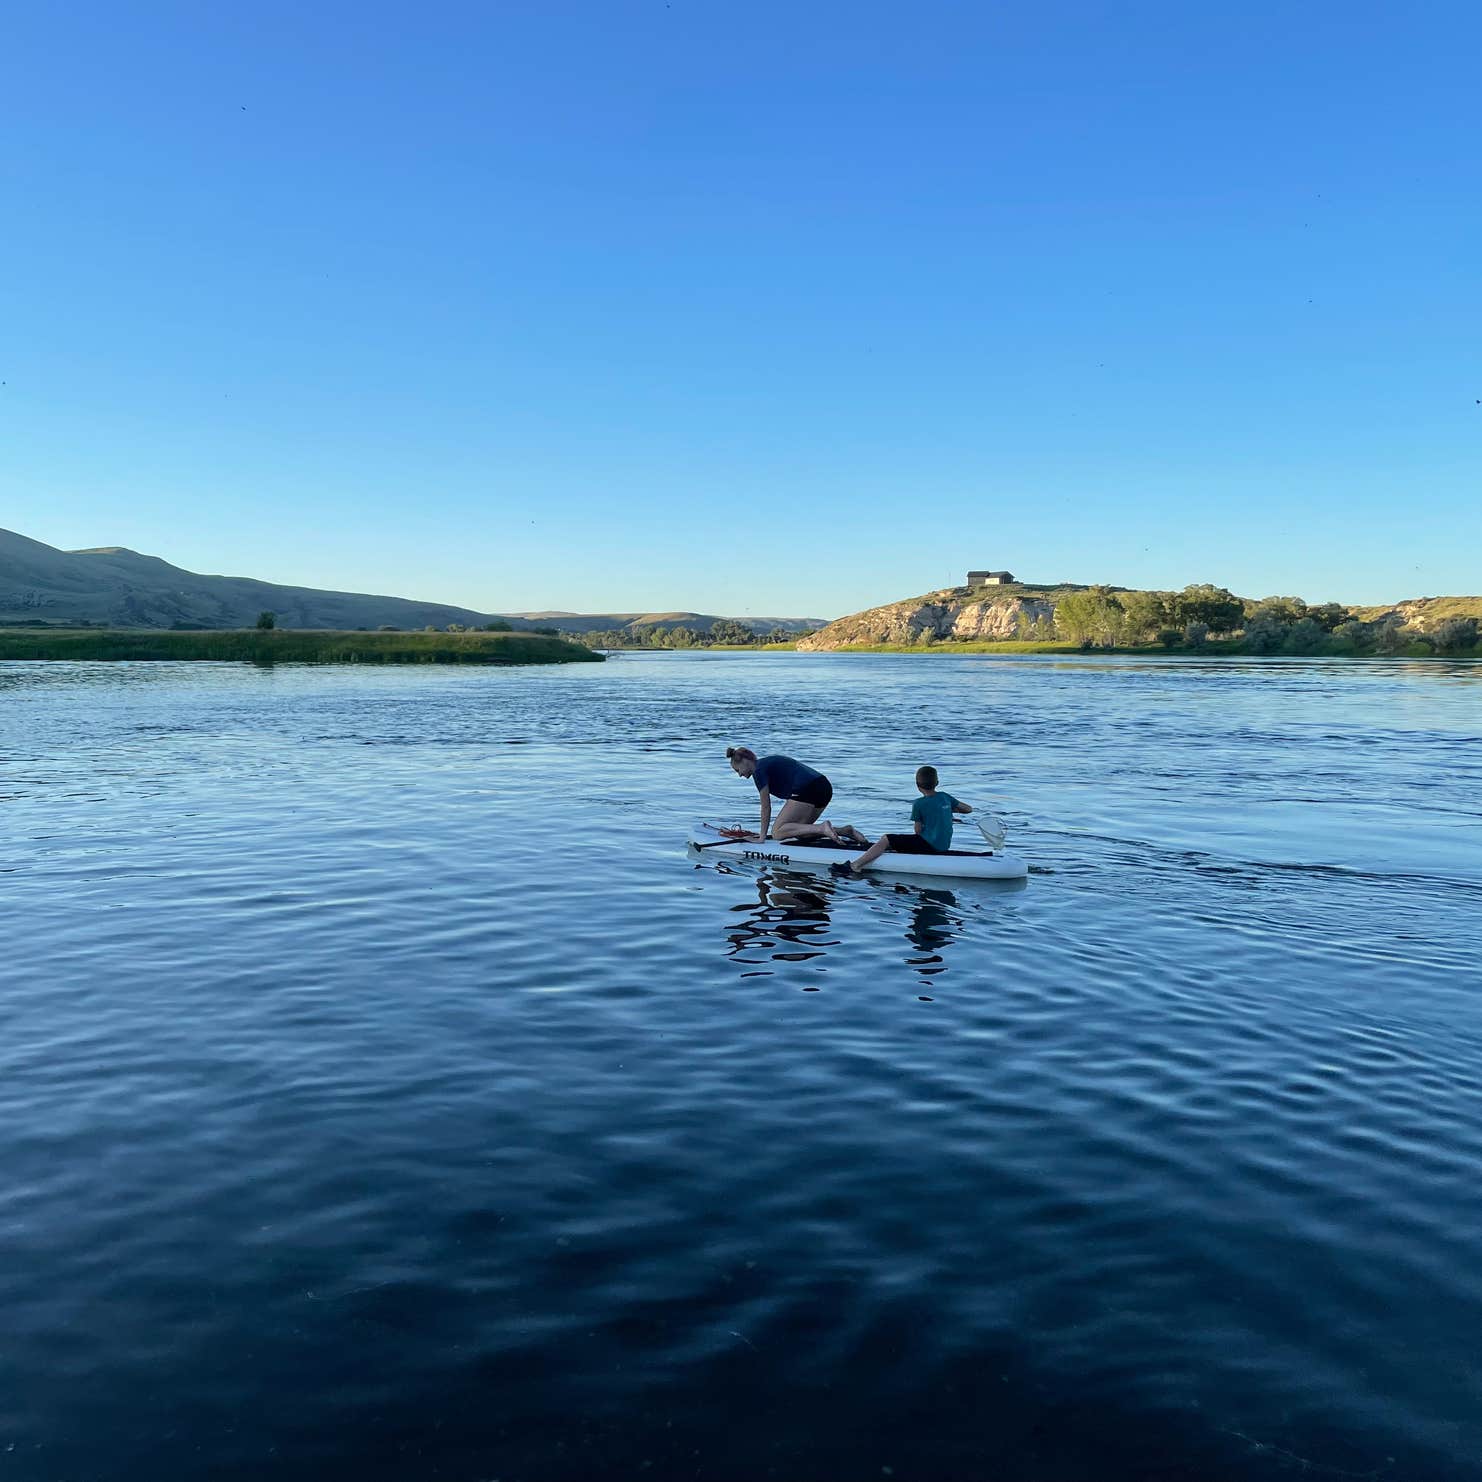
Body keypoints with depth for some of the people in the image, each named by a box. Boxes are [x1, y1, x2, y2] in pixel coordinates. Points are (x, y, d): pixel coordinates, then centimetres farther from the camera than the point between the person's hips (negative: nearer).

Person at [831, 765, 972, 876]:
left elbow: (918, 831, -5)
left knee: (885, 839, -6)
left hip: (928, 845, -8)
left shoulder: (918, 804, -9)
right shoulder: (945, 797, 8)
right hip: (944, 846, 8)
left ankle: (855, 866, -16)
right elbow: (969, 809, 19)